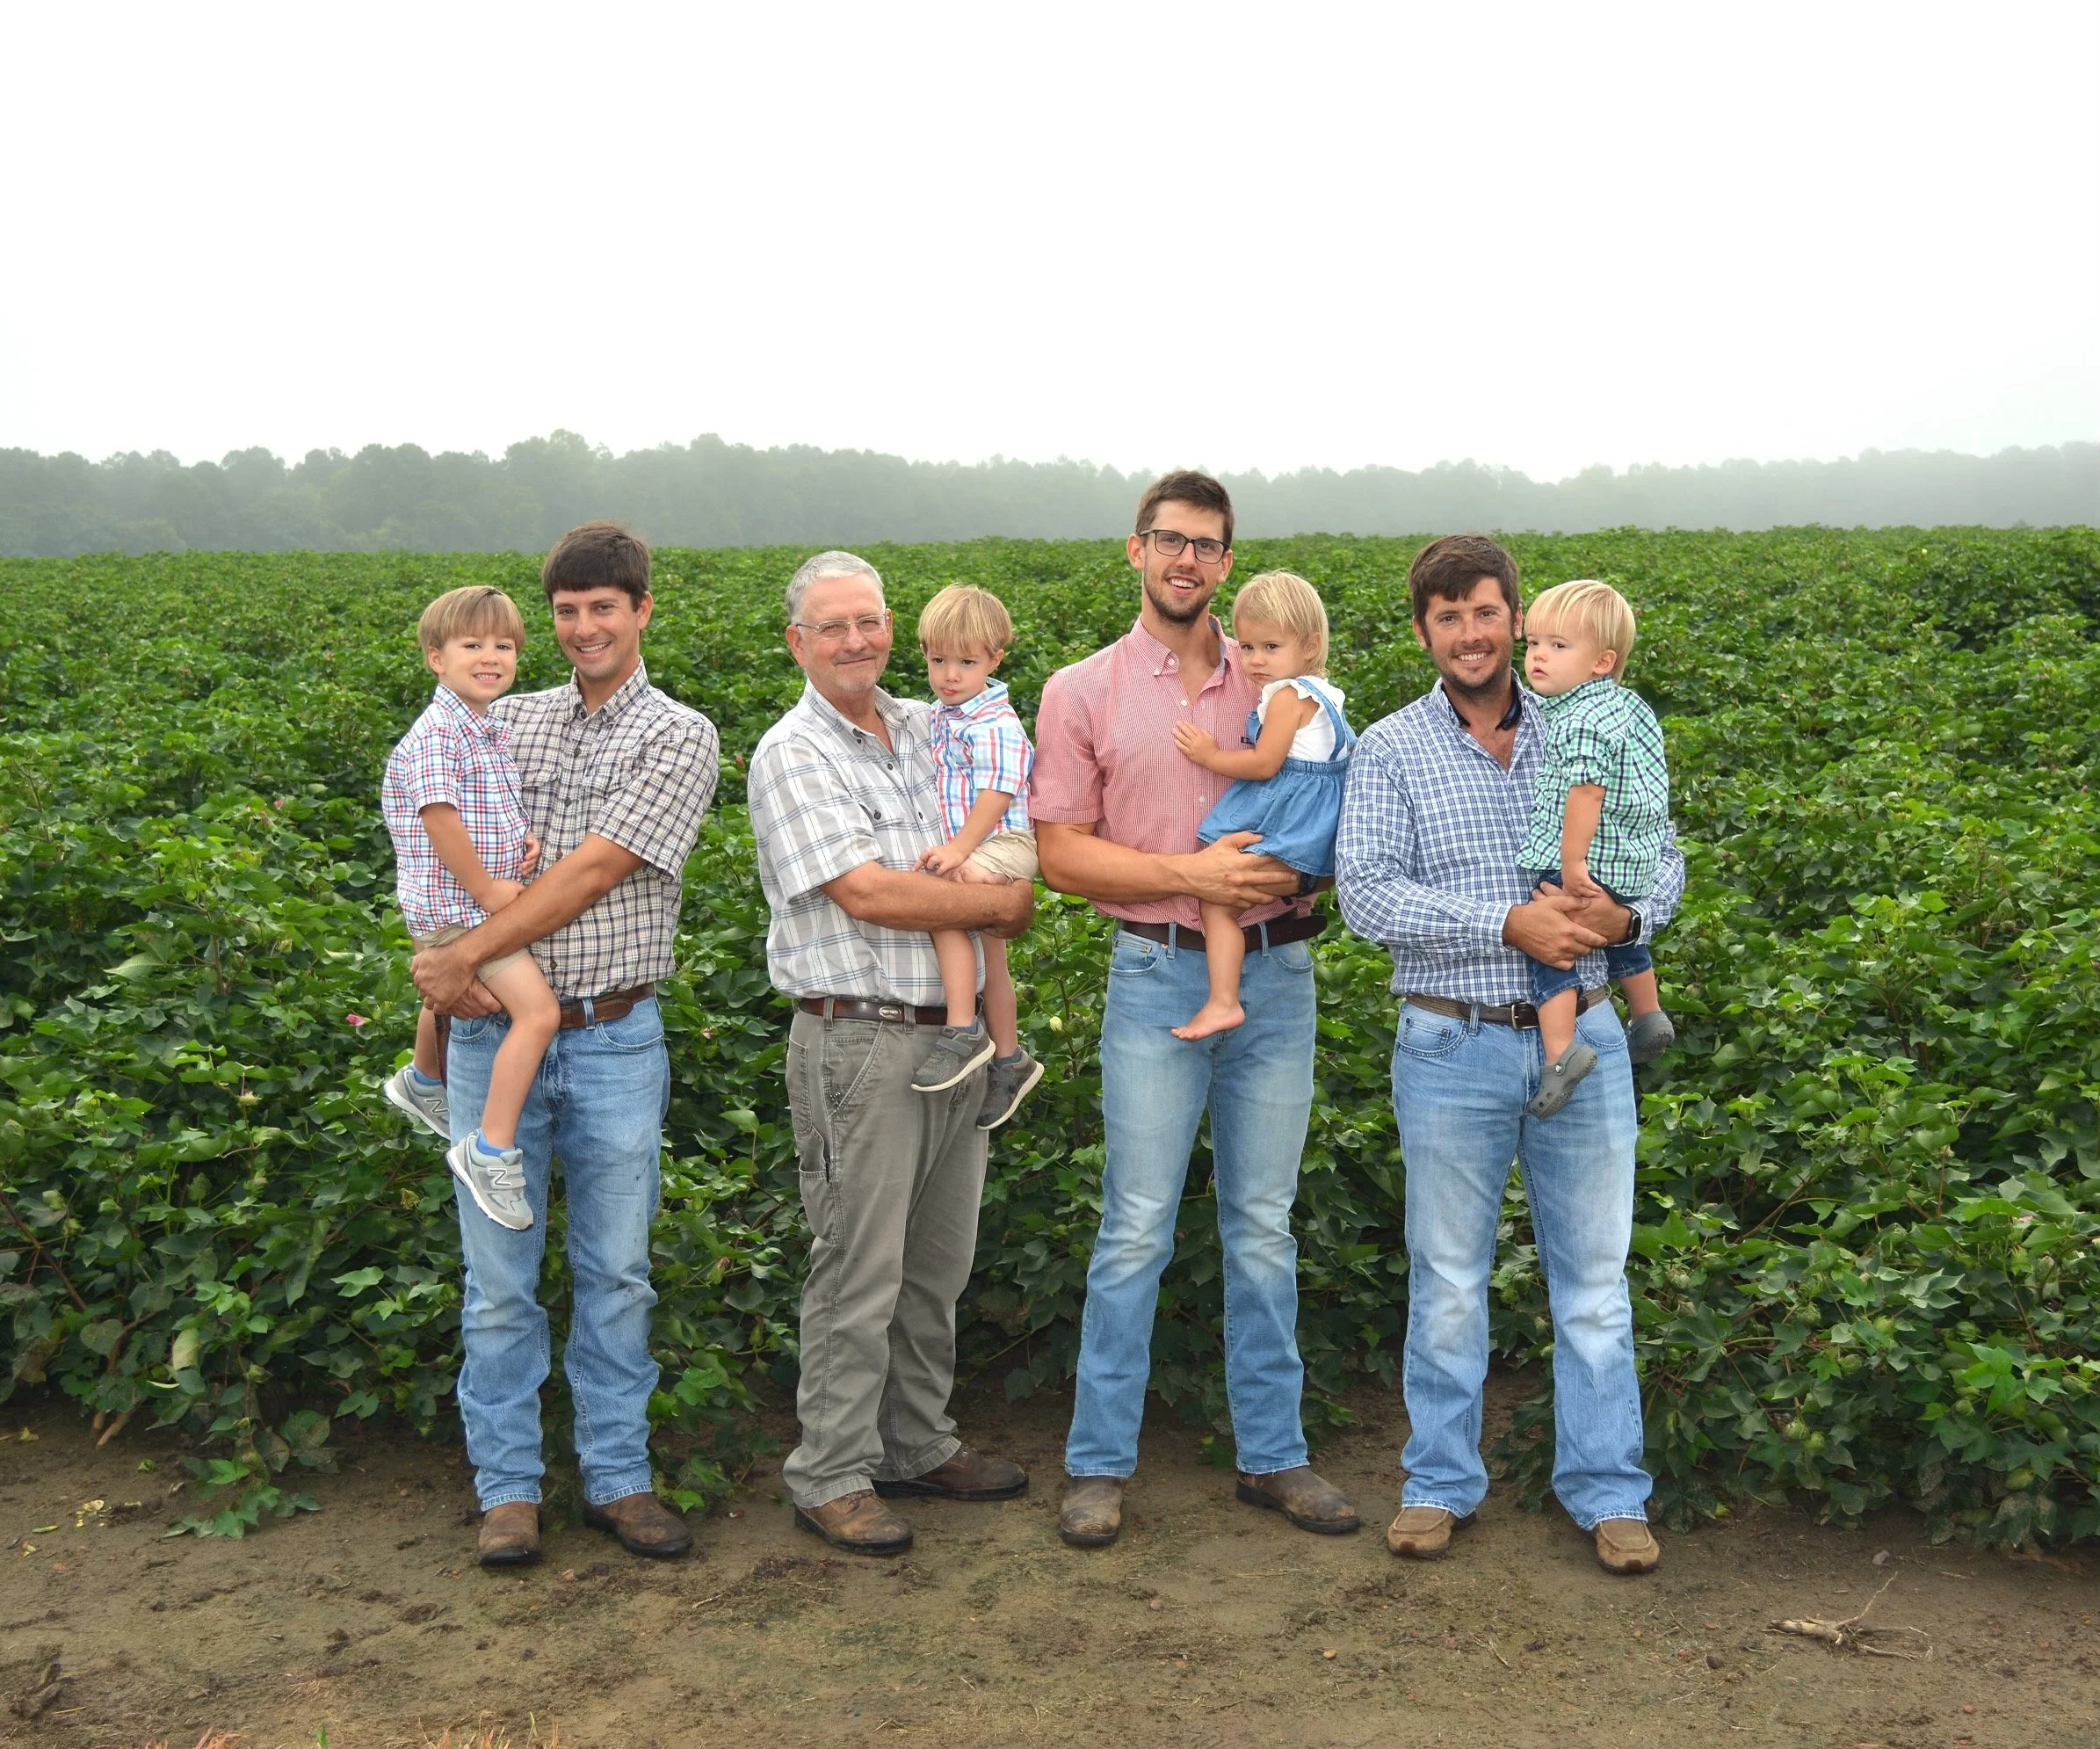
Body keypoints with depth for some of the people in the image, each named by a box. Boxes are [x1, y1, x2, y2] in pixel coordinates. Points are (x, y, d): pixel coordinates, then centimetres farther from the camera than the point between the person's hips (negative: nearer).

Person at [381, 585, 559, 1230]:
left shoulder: (496, 731, 10)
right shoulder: (436, 734, -19)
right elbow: (440, 818, -24)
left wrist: (527, 839, -2)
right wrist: (487, 888, -19)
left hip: (491, 898, 10)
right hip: (458, 904, -10)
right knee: (539, 1011, -20)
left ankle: (423, 1081, 62)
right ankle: (491, 1153, -15)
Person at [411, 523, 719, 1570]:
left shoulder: (678, 737, -2)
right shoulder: (503, 721, 11)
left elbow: (592, 873, -12)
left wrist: (467, 956, -13)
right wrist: (454, 968, -11)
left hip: (613, 1042, -2)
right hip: (495, 1033, 2)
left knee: (615, 1272, 8)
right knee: (499, 1276, 5)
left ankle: (617, 1477, 20)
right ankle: (508, 1489, 17)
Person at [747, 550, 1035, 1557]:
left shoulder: (929, 730, 12)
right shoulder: (792, 756, -9)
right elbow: (866, 893, -18)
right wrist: (998, 901, -9)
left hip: (954, 1032, 7)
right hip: (859, 1044, -7)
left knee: (938, 1264, 16)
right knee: (859, 1271, -1)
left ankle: (918, 1446, 30)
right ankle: (832, 1478, 11)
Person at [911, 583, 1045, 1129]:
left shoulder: (995, 724, -15)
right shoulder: (939, 717, 12)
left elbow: (996, 793, -22)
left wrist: (960, 850, -29)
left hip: (1003, 844, -9)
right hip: (965, 850, 9)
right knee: (991, 960, 17)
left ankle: (963, 1032, -27)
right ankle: (1010, 1060, 33)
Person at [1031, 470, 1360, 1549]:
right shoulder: (1081, 694, 1)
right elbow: (1060, 853, -2)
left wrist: (1296, 865, -8)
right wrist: (1190, 874, -14)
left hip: (1276, 973, 3)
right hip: (1159, 977, -3)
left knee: (1263, 1228, 11)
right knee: (1137, 1229, 0)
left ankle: (1273, 1454, 22)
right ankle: (1099, 1465, 12)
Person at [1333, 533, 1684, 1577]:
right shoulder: (1390, 751, -2)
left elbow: (1663, 855, 10)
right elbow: (1366, 895, -12)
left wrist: (1626, 915, -14)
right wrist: (1509, 923, -21)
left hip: (1582, 1039, 2)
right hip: (1454, 1047, -2)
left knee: (1594, 1275, 9)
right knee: (1448, 1278, 9)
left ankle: (1607, 1491, 22)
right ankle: (1441, 1482, 24)